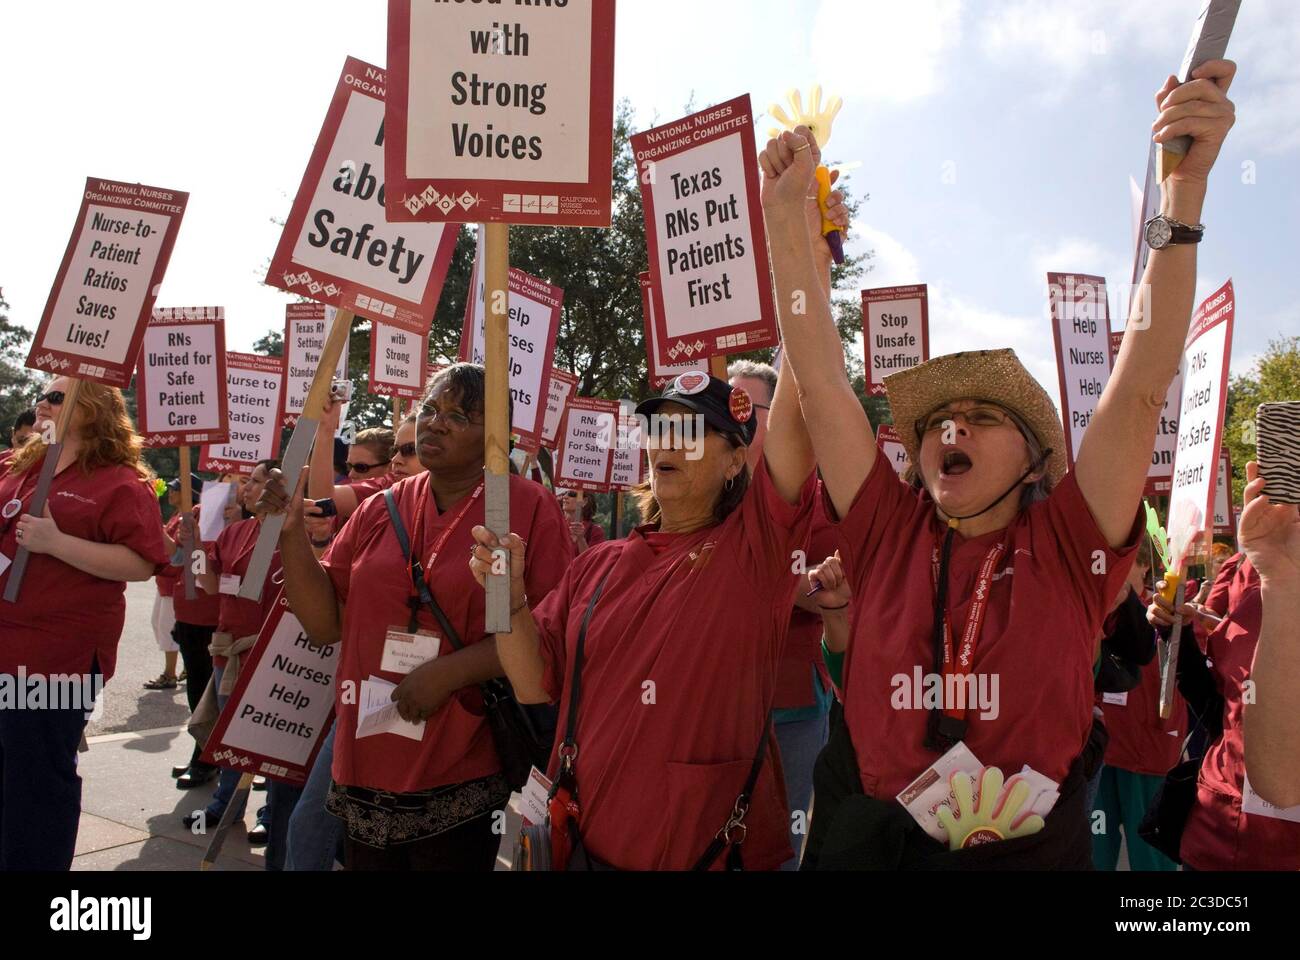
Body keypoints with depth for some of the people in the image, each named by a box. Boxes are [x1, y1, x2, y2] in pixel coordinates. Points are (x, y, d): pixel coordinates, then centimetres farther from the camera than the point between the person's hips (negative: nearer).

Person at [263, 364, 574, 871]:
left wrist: (450, 671, -18)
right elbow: (324, 622, 6)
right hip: (366, 768, 5)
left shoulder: (529, 507, -7)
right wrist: (291, 531, -5)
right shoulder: (380, 509, 7)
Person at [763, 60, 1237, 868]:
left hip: (1031, 847, -1)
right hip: (866, 842, 1)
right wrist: (786, 211, -10)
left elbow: (1143, 386, -15)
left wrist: (1187, 184, -20)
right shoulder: (889, 536, -4)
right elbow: (821, 379, -7)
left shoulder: (1069, 548, -6)